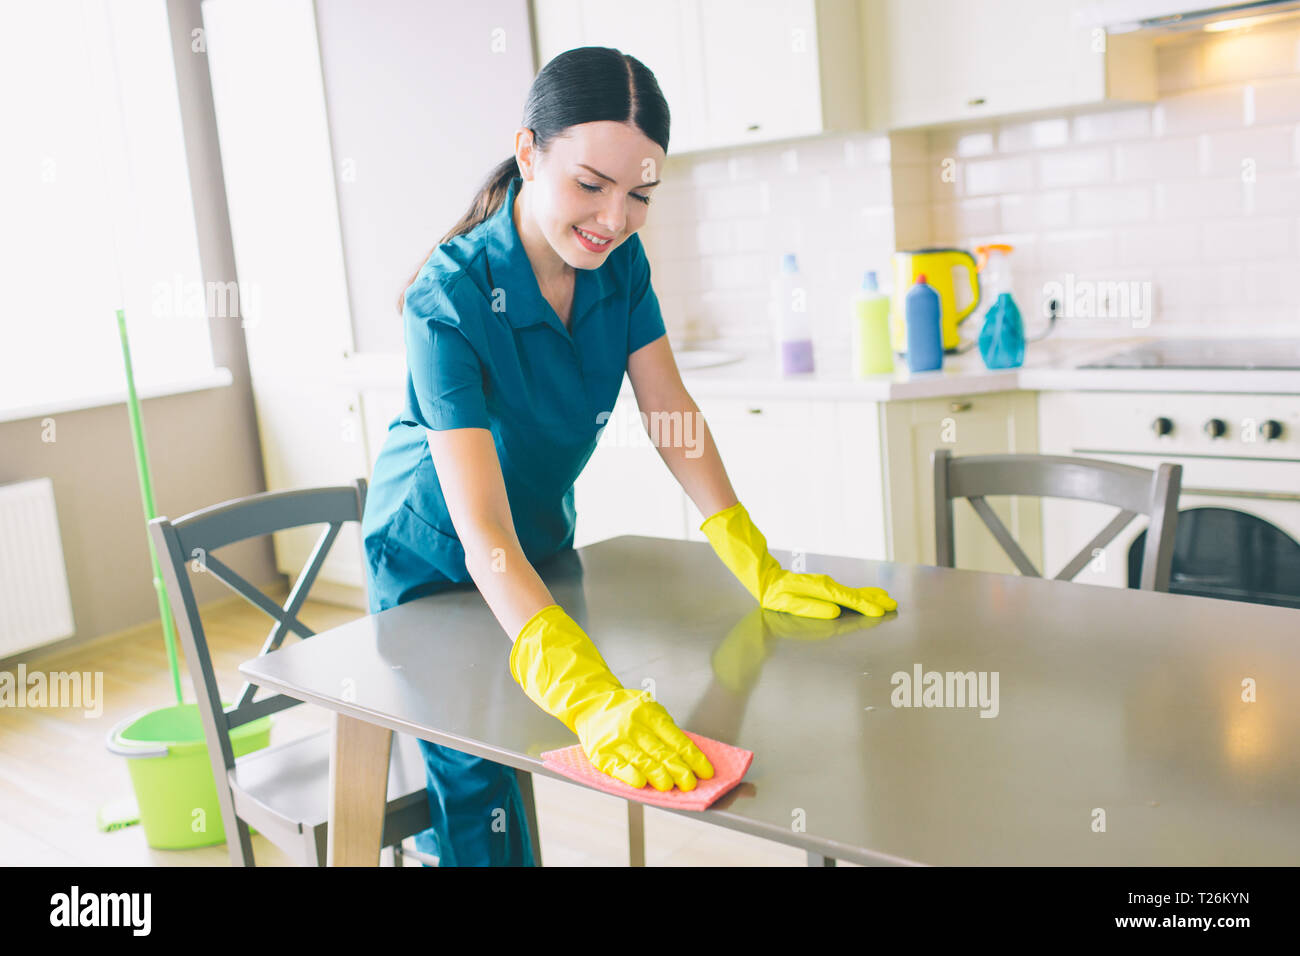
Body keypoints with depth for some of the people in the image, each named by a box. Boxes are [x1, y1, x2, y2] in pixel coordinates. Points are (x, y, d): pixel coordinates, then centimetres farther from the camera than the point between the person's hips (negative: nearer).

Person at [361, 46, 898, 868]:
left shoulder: (621, 261, -14)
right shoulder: (449, 300, -33)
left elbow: (672, 417, -10)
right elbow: (483, 537, -41)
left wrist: (763, 572, -20)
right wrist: (591, 696, -54)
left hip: (543, 538, 5)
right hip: (436, 562, -5)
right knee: (475, 787, 1)